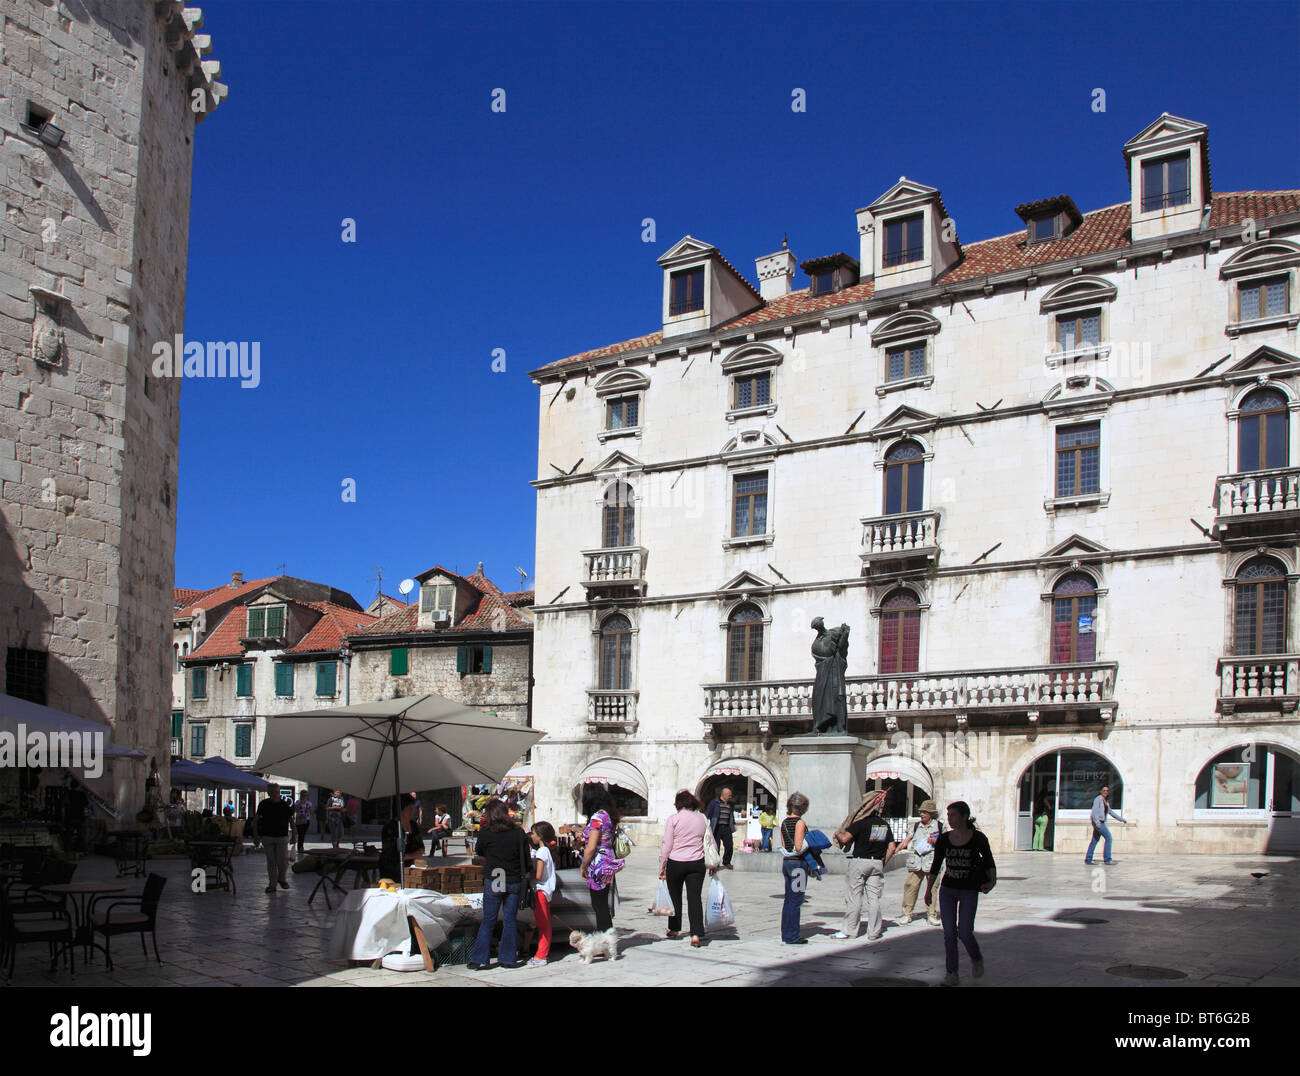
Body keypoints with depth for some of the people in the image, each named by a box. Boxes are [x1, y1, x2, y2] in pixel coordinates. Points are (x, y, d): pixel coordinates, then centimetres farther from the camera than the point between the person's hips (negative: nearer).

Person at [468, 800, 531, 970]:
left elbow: (480, 852, 9)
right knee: (509, 920, 10)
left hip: (493, 881, -1)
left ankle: (479, 959, 8)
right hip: (514, 881, 2)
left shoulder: (485, 833, -9)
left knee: (488, 921, 6)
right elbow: (526, 857, 4)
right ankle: (507, 958, 13)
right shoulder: (518, 833, -3)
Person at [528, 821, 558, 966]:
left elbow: (538, 876, -22)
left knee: (543, 924, -5)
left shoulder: (541, 852, -18)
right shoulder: (547, 850, 10)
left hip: (541, 891, -9)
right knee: (543, 923, 14)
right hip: (546, 890, 9)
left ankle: (541, 956, -2)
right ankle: (545, 952, 21)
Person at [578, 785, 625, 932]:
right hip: (608, 862, 9)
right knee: (600, 904, 15)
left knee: (600, 905, -2)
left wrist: (583, 866, -7)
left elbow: (591, 847, -19)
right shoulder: (608, 814, 10)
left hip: (598, 865, -9)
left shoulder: (597, 817, -17)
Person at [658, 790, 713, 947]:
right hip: (697, 863, 2)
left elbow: (666, 845, -6)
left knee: (675, 897, 15)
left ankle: (674, 929, 29)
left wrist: (662, 866, 1)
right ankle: (696, 934, -12)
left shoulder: (674, 819, -6)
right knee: (695, 898, -1)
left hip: (676, 863, -2)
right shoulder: (703, 819, 4)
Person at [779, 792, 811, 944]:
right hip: (798, 863, -8)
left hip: (786, 862, 8)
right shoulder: (800, 822, -14)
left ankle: (786, 934, 19)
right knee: (796, 901, -1)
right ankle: (792, 936, 2)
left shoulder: (784, 822, 10)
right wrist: (810, 842, -6)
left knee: (788, 900, 14)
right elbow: (799, 847, -20)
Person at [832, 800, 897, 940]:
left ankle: (849, 930, 8)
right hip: (877, 863, 5)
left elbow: (845, 838, -18)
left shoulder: (862, 823, -11)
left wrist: (838, 834, 4)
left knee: (854, 897, 2)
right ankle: (873, 933, 8)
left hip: (859, 862, -5)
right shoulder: (885, 825, 8)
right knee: (874, 899, 7)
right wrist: (883, 864, 14)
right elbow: (892, 847, 8)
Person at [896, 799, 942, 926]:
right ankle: (906, 914, 2)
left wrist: (936, 841, -9)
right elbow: (907, 839, 9)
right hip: (916, 862, 1)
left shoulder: (940, 826, 7)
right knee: (911, 886, -4)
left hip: (933, 862, -1)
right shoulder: (916, 826, 13)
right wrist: (896, 849, -3)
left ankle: (931, 914, 13)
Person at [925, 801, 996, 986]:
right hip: (947, 890, 3)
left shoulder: (978, 838, -9)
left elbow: (989, 862, 3)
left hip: (969, 892, -3)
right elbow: (936, 865, 8)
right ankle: (952, 973, 12)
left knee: (965, 933, -7)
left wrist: (992, 881, -14)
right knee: (949, 933, 0)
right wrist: (928, 889, 6)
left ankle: (976, 958, 24)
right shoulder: (943, 839, -1)